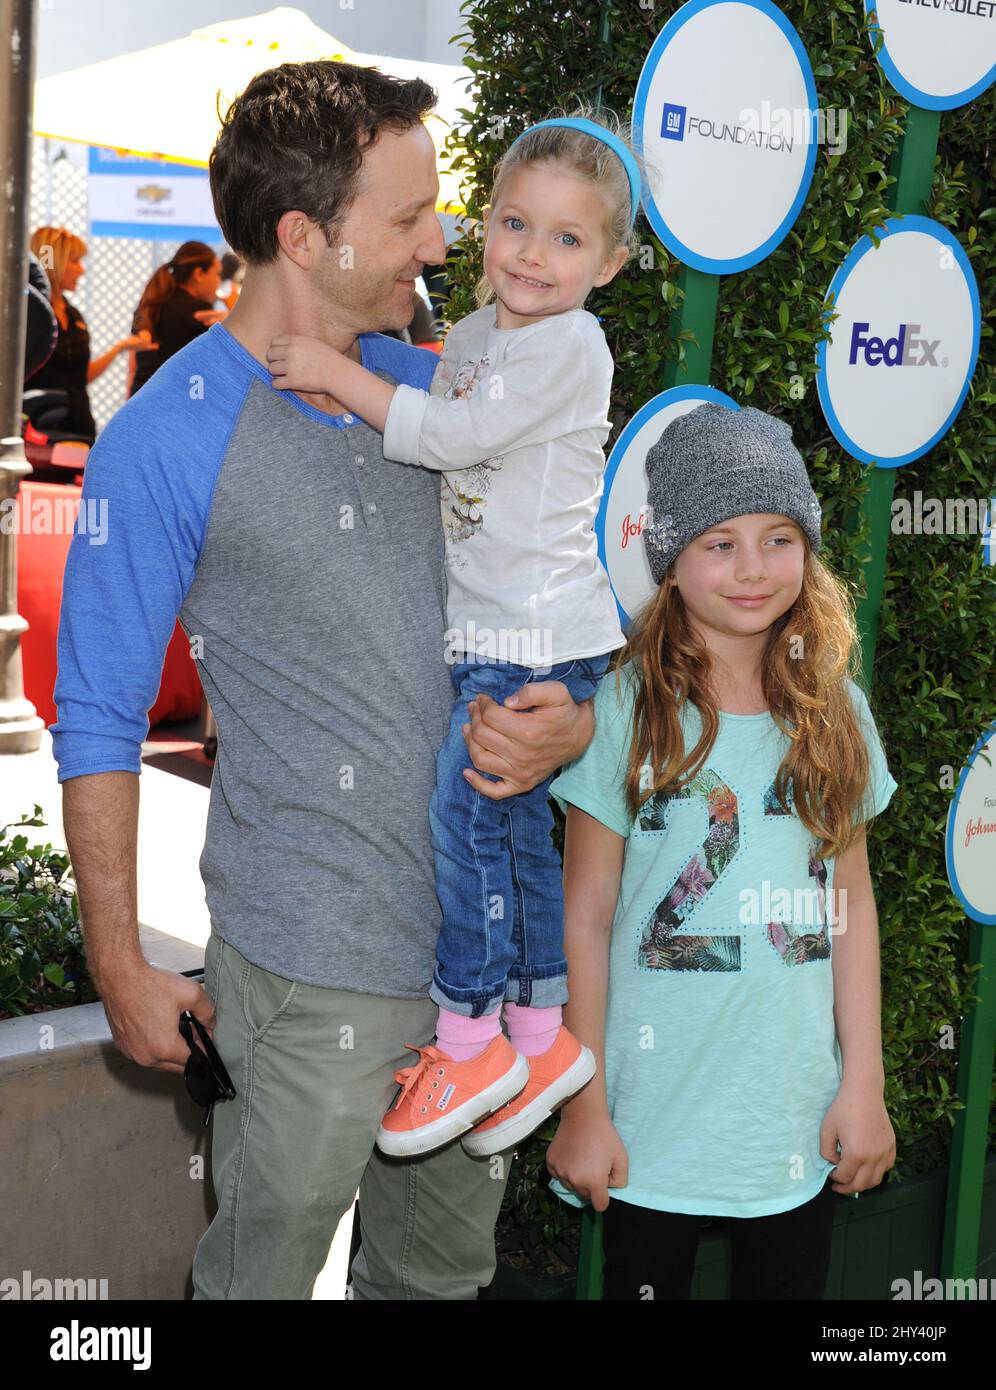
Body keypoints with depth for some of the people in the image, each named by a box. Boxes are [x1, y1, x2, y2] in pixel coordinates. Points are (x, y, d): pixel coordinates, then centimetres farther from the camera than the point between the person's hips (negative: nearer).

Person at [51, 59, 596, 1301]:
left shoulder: (431, 390, 6)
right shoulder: (166, 442, -13)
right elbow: (99, 726, -8)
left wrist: (568, 721, -7)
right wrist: (121, 969, -6)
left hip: (479, 929, 6)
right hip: (315, 968, -6)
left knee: (446, 1263, 20)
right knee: (264, 1266, 9)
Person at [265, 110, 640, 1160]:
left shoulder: (570, 346, -14)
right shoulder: (471, 335, 12)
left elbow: (451, 437, -21)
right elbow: (438, 443, 22)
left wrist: (340, 375, -18)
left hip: (543, 638, -8)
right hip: (482, 632, 8)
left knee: (461, 808, -9)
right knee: (516, 826, 13)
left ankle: (469, 1034, 4)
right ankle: (543, 1033, 25)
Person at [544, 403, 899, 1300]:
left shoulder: (835, 711, 2)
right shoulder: (625, 711, -9)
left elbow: (851, 902, 7)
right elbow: (587, 920, -6)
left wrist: (864, 1084, 4)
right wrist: (585, 1108, -5)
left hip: (802, 1117, 3)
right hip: (657, 1118, -3)